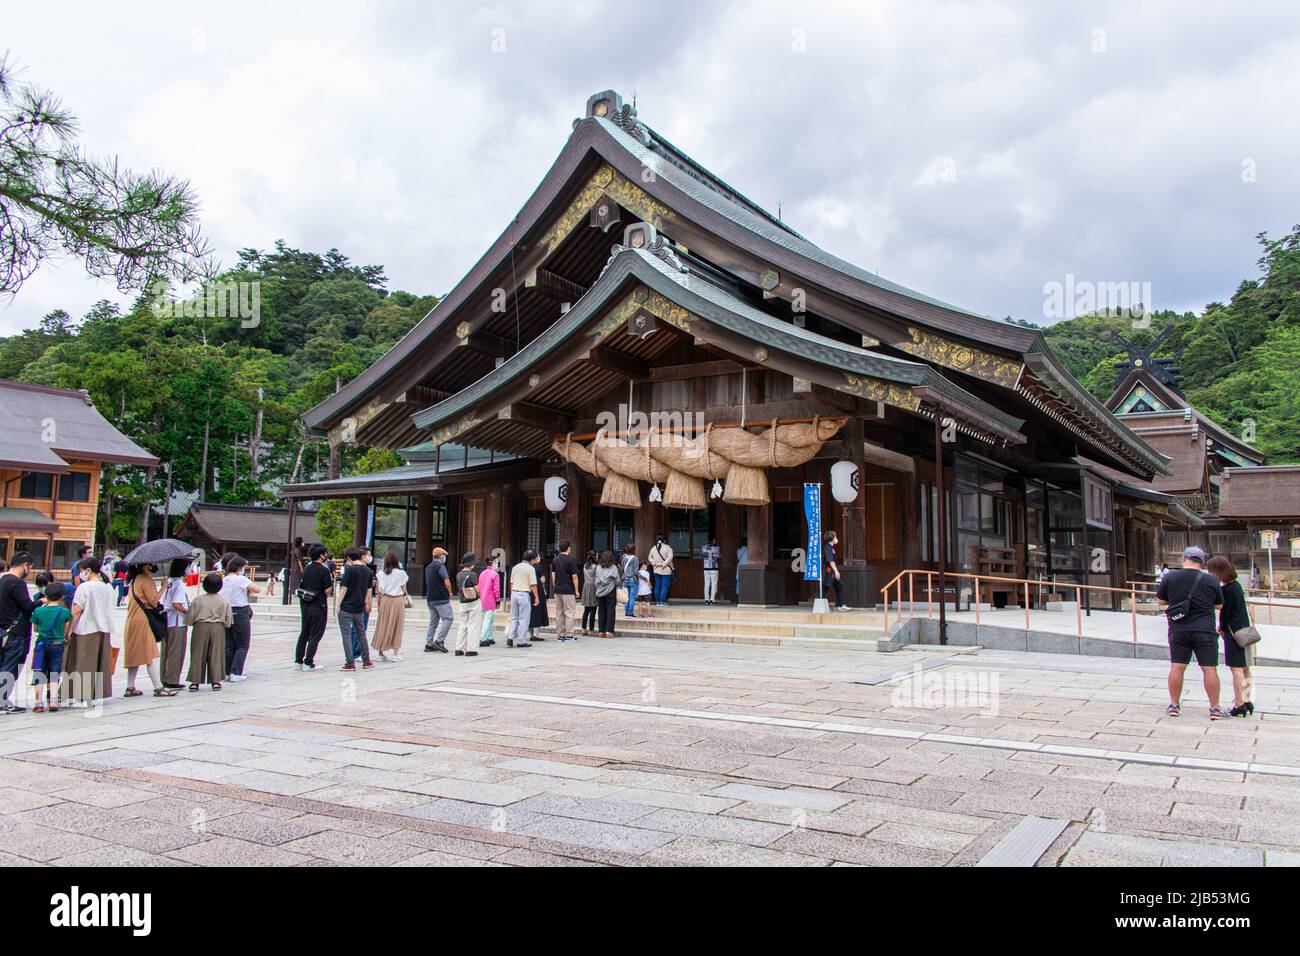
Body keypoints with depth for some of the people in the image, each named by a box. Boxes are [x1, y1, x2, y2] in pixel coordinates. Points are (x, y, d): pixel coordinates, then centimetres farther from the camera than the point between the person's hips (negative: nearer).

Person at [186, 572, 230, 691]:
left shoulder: (198, 600, -6)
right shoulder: (225, 600, -3)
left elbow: (189, 619, -1)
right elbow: (228, 621, 2)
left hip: (200, 628, 0)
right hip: (218, 629, 0)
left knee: (198, 655, 7)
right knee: (216, 655, 7)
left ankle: (195, 682, 8)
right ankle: (215, 681, 6)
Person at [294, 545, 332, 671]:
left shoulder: (305, 569, 8)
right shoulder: (324, 570, -14)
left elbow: (300, 587, 13)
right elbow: (327, 591, -16)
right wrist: (331, 580, 2)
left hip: (304, 606, 7)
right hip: (318, 607, -7)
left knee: (303, 633, 16)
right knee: (315, 635, 1)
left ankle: (298, 661, 19)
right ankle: (308, 663, 1)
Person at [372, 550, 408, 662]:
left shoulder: (381, 573, -1)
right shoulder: (401, 573, -5)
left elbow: (378, 591, -1)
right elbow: (404, 590, -1)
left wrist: (379, 604, 7)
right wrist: (404, 601, 11)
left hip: (385, 599, 1)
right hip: (398, 600, -1)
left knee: (383, 625, 10)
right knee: (397, 626, 7)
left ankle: (381, 652, 12)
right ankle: (395, 653, 7)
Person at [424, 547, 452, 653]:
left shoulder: (428, 568, 17)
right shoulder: (440, 566, -10)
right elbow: (447, 582, -16)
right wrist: (450, 593, 1)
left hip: (430, 599, 9)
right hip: (441, 598, -9)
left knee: (433, 621, 12)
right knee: (448, 618, -6)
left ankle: (429, 644, 10)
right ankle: (439, 641, -14)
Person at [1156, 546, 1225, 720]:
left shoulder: (1169, 577, -4)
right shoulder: (1211, 580, -4)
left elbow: (1160, 601, 5)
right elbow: (1219, 605, 7)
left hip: (1178, 631, 1)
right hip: (1204, 632, -1)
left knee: (1177, 667, 6)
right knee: (1209, 669, 4)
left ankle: (1173, 705, 11)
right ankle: (1215, 708, 8)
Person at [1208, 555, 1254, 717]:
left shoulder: (1227, 589, -18)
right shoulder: (1236, 584, 9)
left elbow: (1225, 612, -13)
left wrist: (1222, 628, 4)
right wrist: (1223, 626, 8)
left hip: (1235, 632, -10)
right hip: (1245, 630, 10)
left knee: (1236, 668, -6)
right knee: (1244, 668, 15)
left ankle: (1239, 704, -5)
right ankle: (1247, 701, 23)